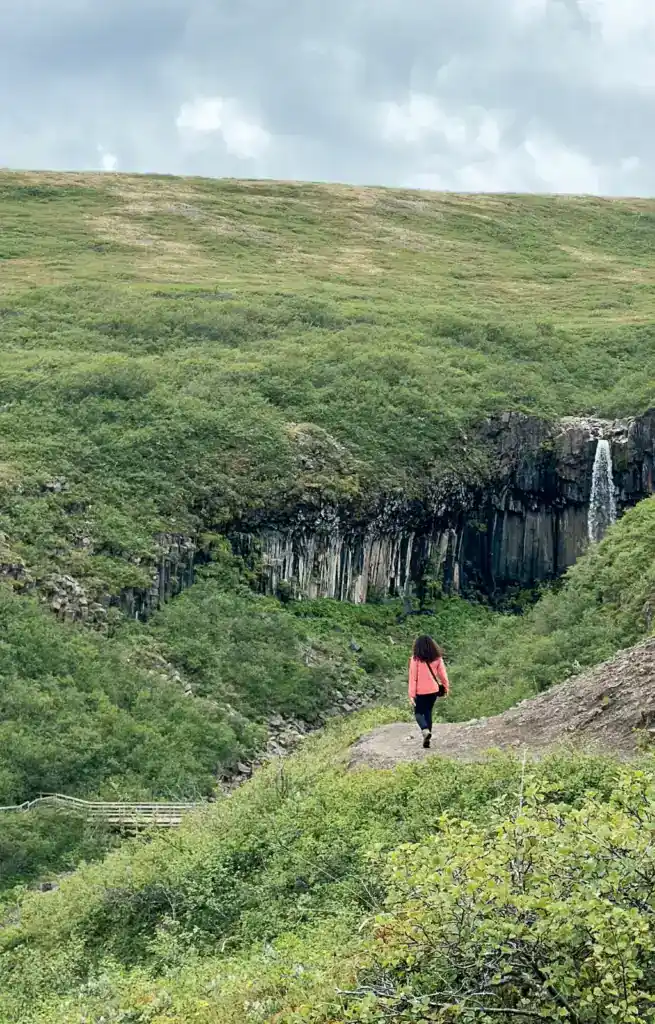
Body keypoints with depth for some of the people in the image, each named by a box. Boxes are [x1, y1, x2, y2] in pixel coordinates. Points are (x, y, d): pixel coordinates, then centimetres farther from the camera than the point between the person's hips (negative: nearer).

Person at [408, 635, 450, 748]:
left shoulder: (415, 659, -10)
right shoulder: (437, 658, -1)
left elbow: (413, 677, -10)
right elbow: (442, 674, 5)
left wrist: (411, 695, -8)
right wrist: (446, 687, 21)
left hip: (420, 691, -3)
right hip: (433, 690, 3)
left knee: (418, 713, 11)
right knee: (428, 712, 16)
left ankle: (425, 730, -19)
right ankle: (427, 740, 13)